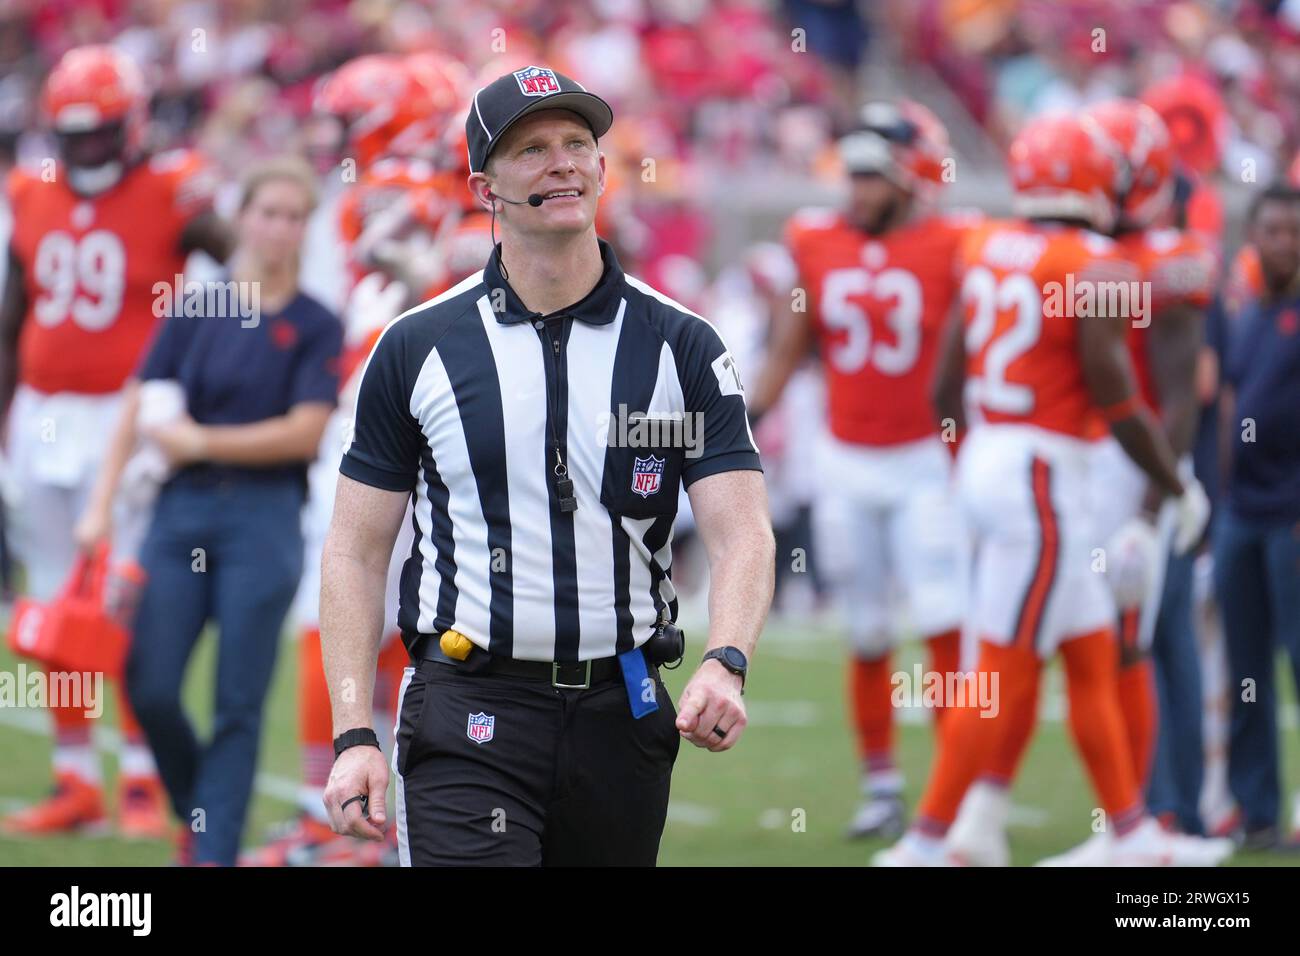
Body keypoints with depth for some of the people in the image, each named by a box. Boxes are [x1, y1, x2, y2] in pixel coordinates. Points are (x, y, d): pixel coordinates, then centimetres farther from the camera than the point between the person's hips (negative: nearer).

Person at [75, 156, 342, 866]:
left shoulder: (315, 327, 1)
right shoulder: (193, 311, 8)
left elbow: (304, 433, -7)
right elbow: (139, 409, 8)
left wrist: (200, 442, -6)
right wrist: (101, 507, 1)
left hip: (264, 515, -2)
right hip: (182, 511, 3)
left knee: (239, 701, -3)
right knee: (150, 688, -3)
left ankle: (214, 849, 2)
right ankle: (196, 809, 21)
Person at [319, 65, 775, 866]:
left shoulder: (684, 348, 5)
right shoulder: (417, 349, 3)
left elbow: (742, 530, -4)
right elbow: (357, 552, 4)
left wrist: (725, 664, -25)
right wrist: (354, 737, -6)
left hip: (625, 715, 2)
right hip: (470, 721, -2)